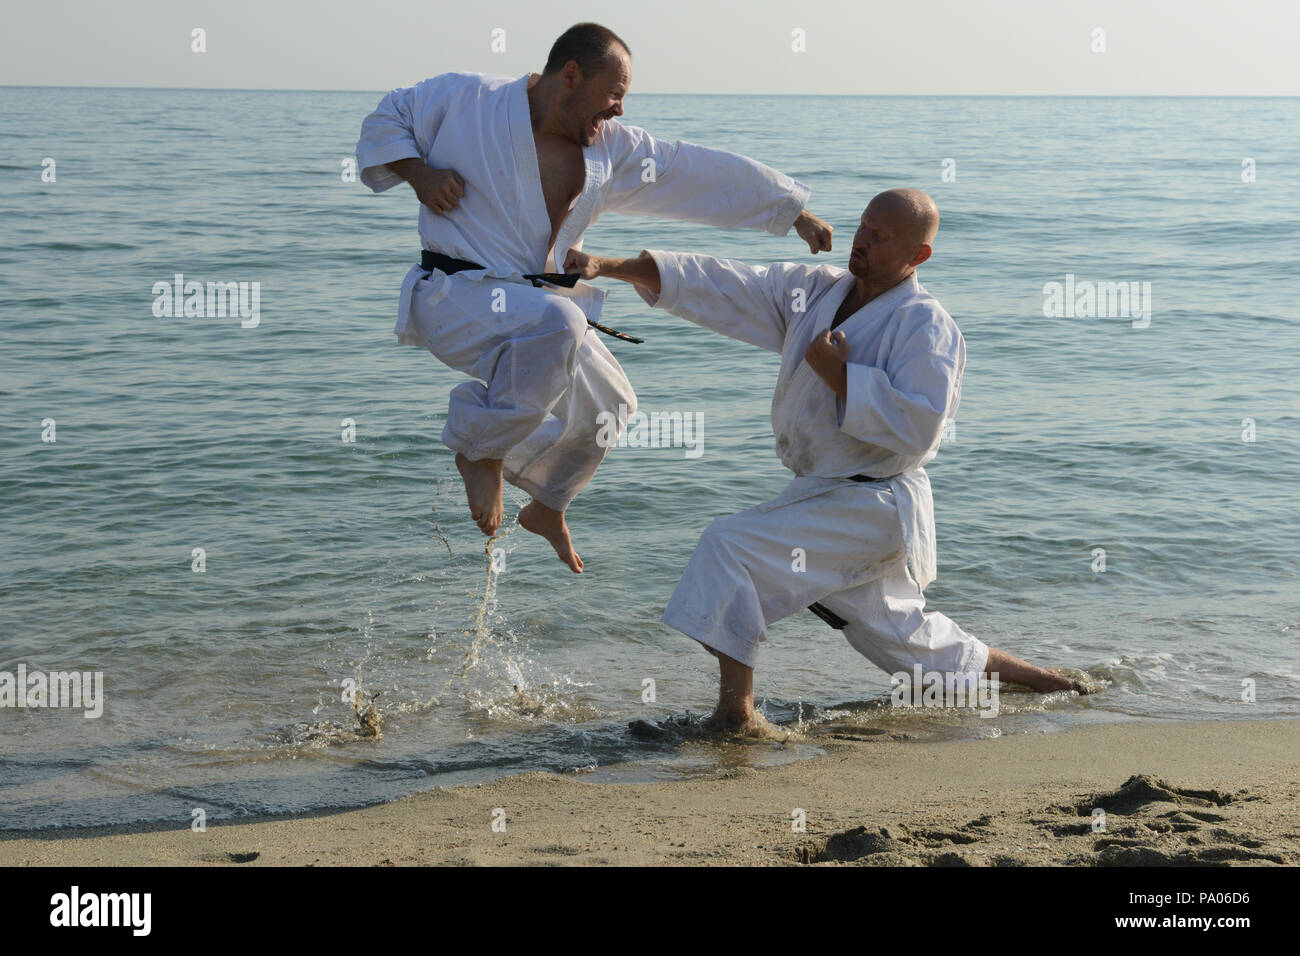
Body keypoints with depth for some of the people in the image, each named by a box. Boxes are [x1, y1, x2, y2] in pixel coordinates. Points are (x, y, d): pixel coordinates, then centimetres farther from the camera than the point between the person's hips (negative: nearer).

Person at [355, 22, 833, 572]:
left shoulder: (611, 149, 4)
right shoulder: (466, 100, -9)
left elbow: (704, 174, 6)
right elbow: (385, 122, 4)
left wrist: (794, 210, 7)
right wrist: (419, 173, -15)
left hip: (535, 299, 8)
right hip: (454, 295, -7)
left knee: (606, 405, 18)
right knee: (556, 325, -37)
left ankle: (545, 509, 45)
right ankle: (481, 451, -15)